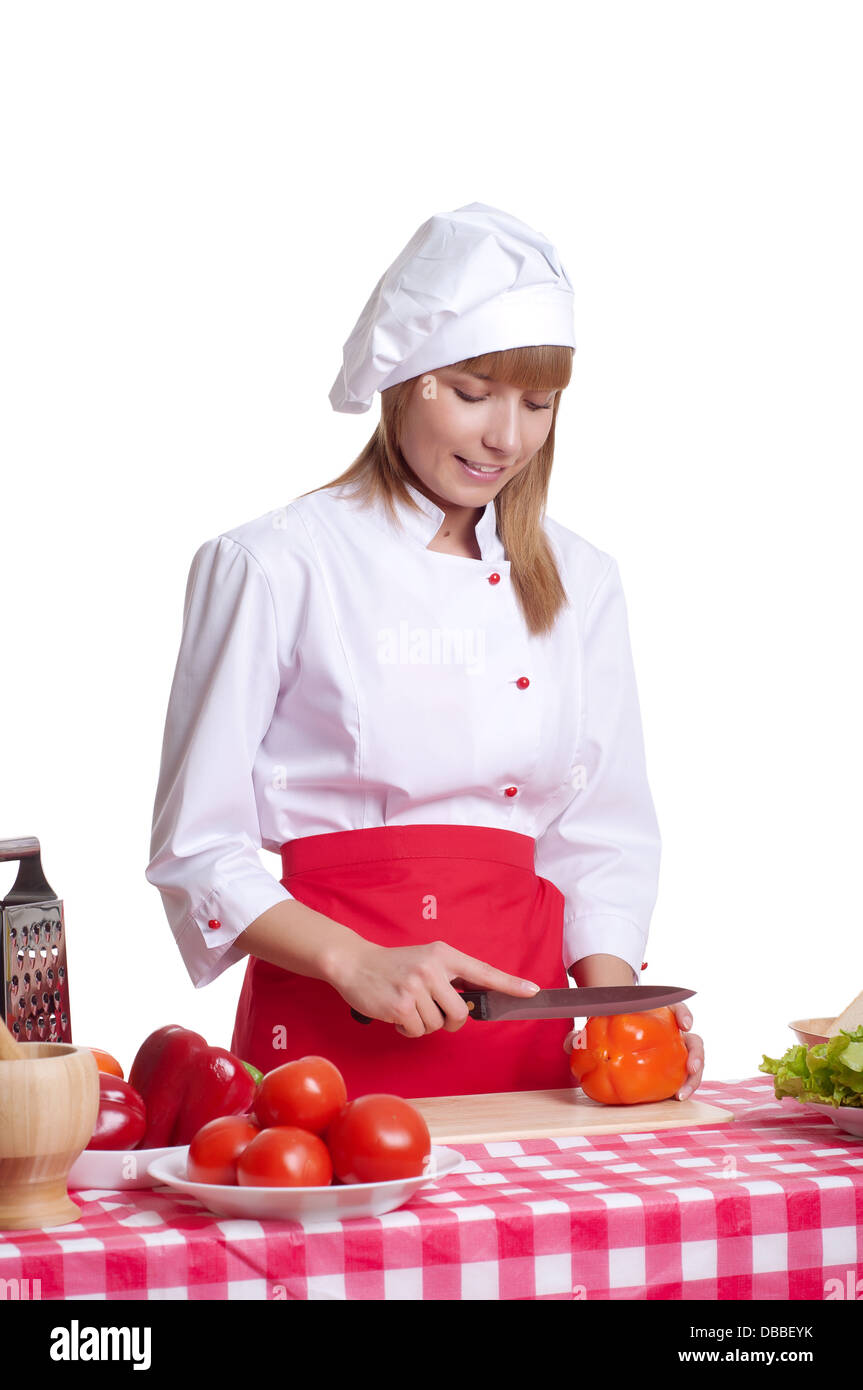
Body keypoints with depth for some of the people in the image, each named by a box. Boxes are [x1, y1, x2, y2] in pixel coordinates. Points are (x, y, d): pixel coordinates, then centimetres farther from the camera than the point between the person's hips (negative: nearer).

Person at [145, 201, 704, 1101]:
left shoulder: (579, 581, 12)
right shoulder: (272, 567, -2)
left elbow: (604, 833, 14)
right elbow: (197, 847, -2)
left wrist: (610, 998, -2)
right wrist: (356, 963, -15)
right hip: (327, 1038, -4)